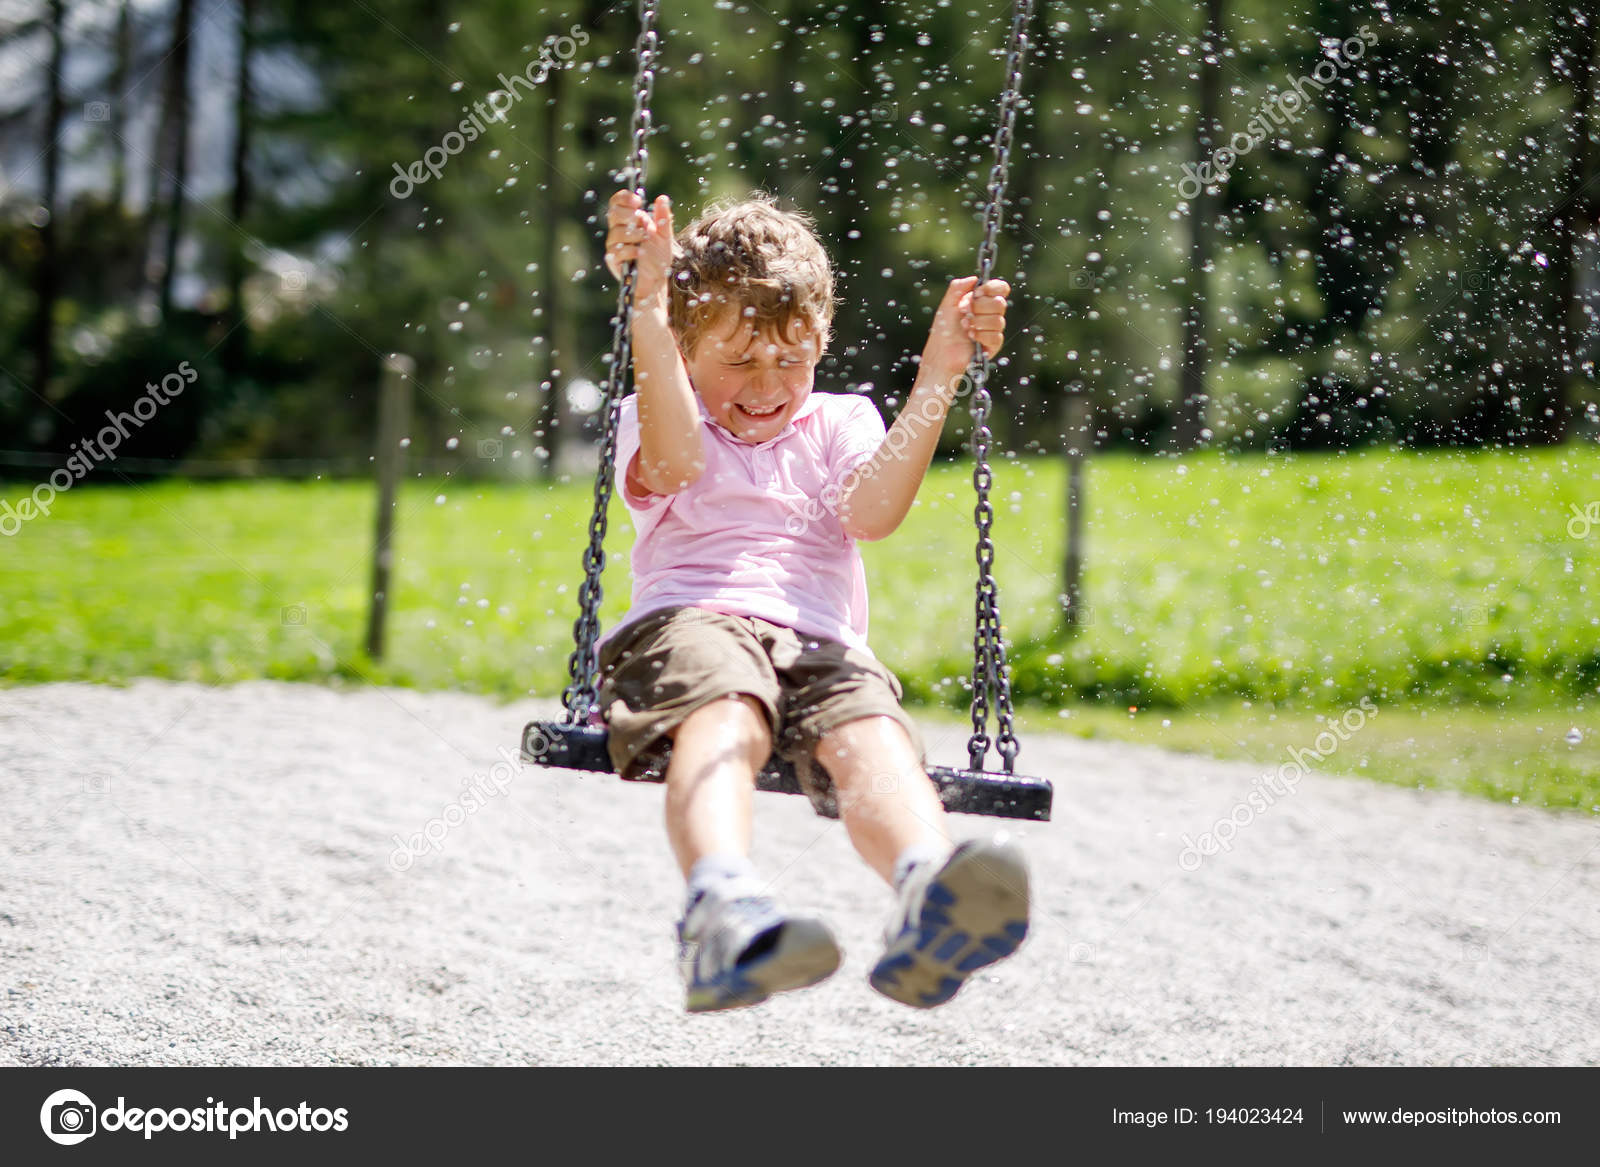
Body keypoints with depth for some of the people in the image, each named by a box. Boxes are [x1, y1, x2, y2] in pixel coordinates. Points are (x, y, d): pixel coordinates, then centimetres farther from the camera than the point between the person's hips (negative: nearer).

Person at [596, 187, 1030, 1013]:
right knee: (723, 714, -40)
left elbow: (872, 511, 5)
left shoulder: (840, 423, 27)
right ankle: (724, 904, -71)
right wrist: (648, 302, -14)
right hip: (687, 624, -2)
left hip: (820, 642, 2)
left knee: (868, 729, -35)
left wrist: (938, 374, -2)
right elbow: (674, 463, -6)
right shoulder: (652, 419, 21)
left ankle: (930, 896, -68)